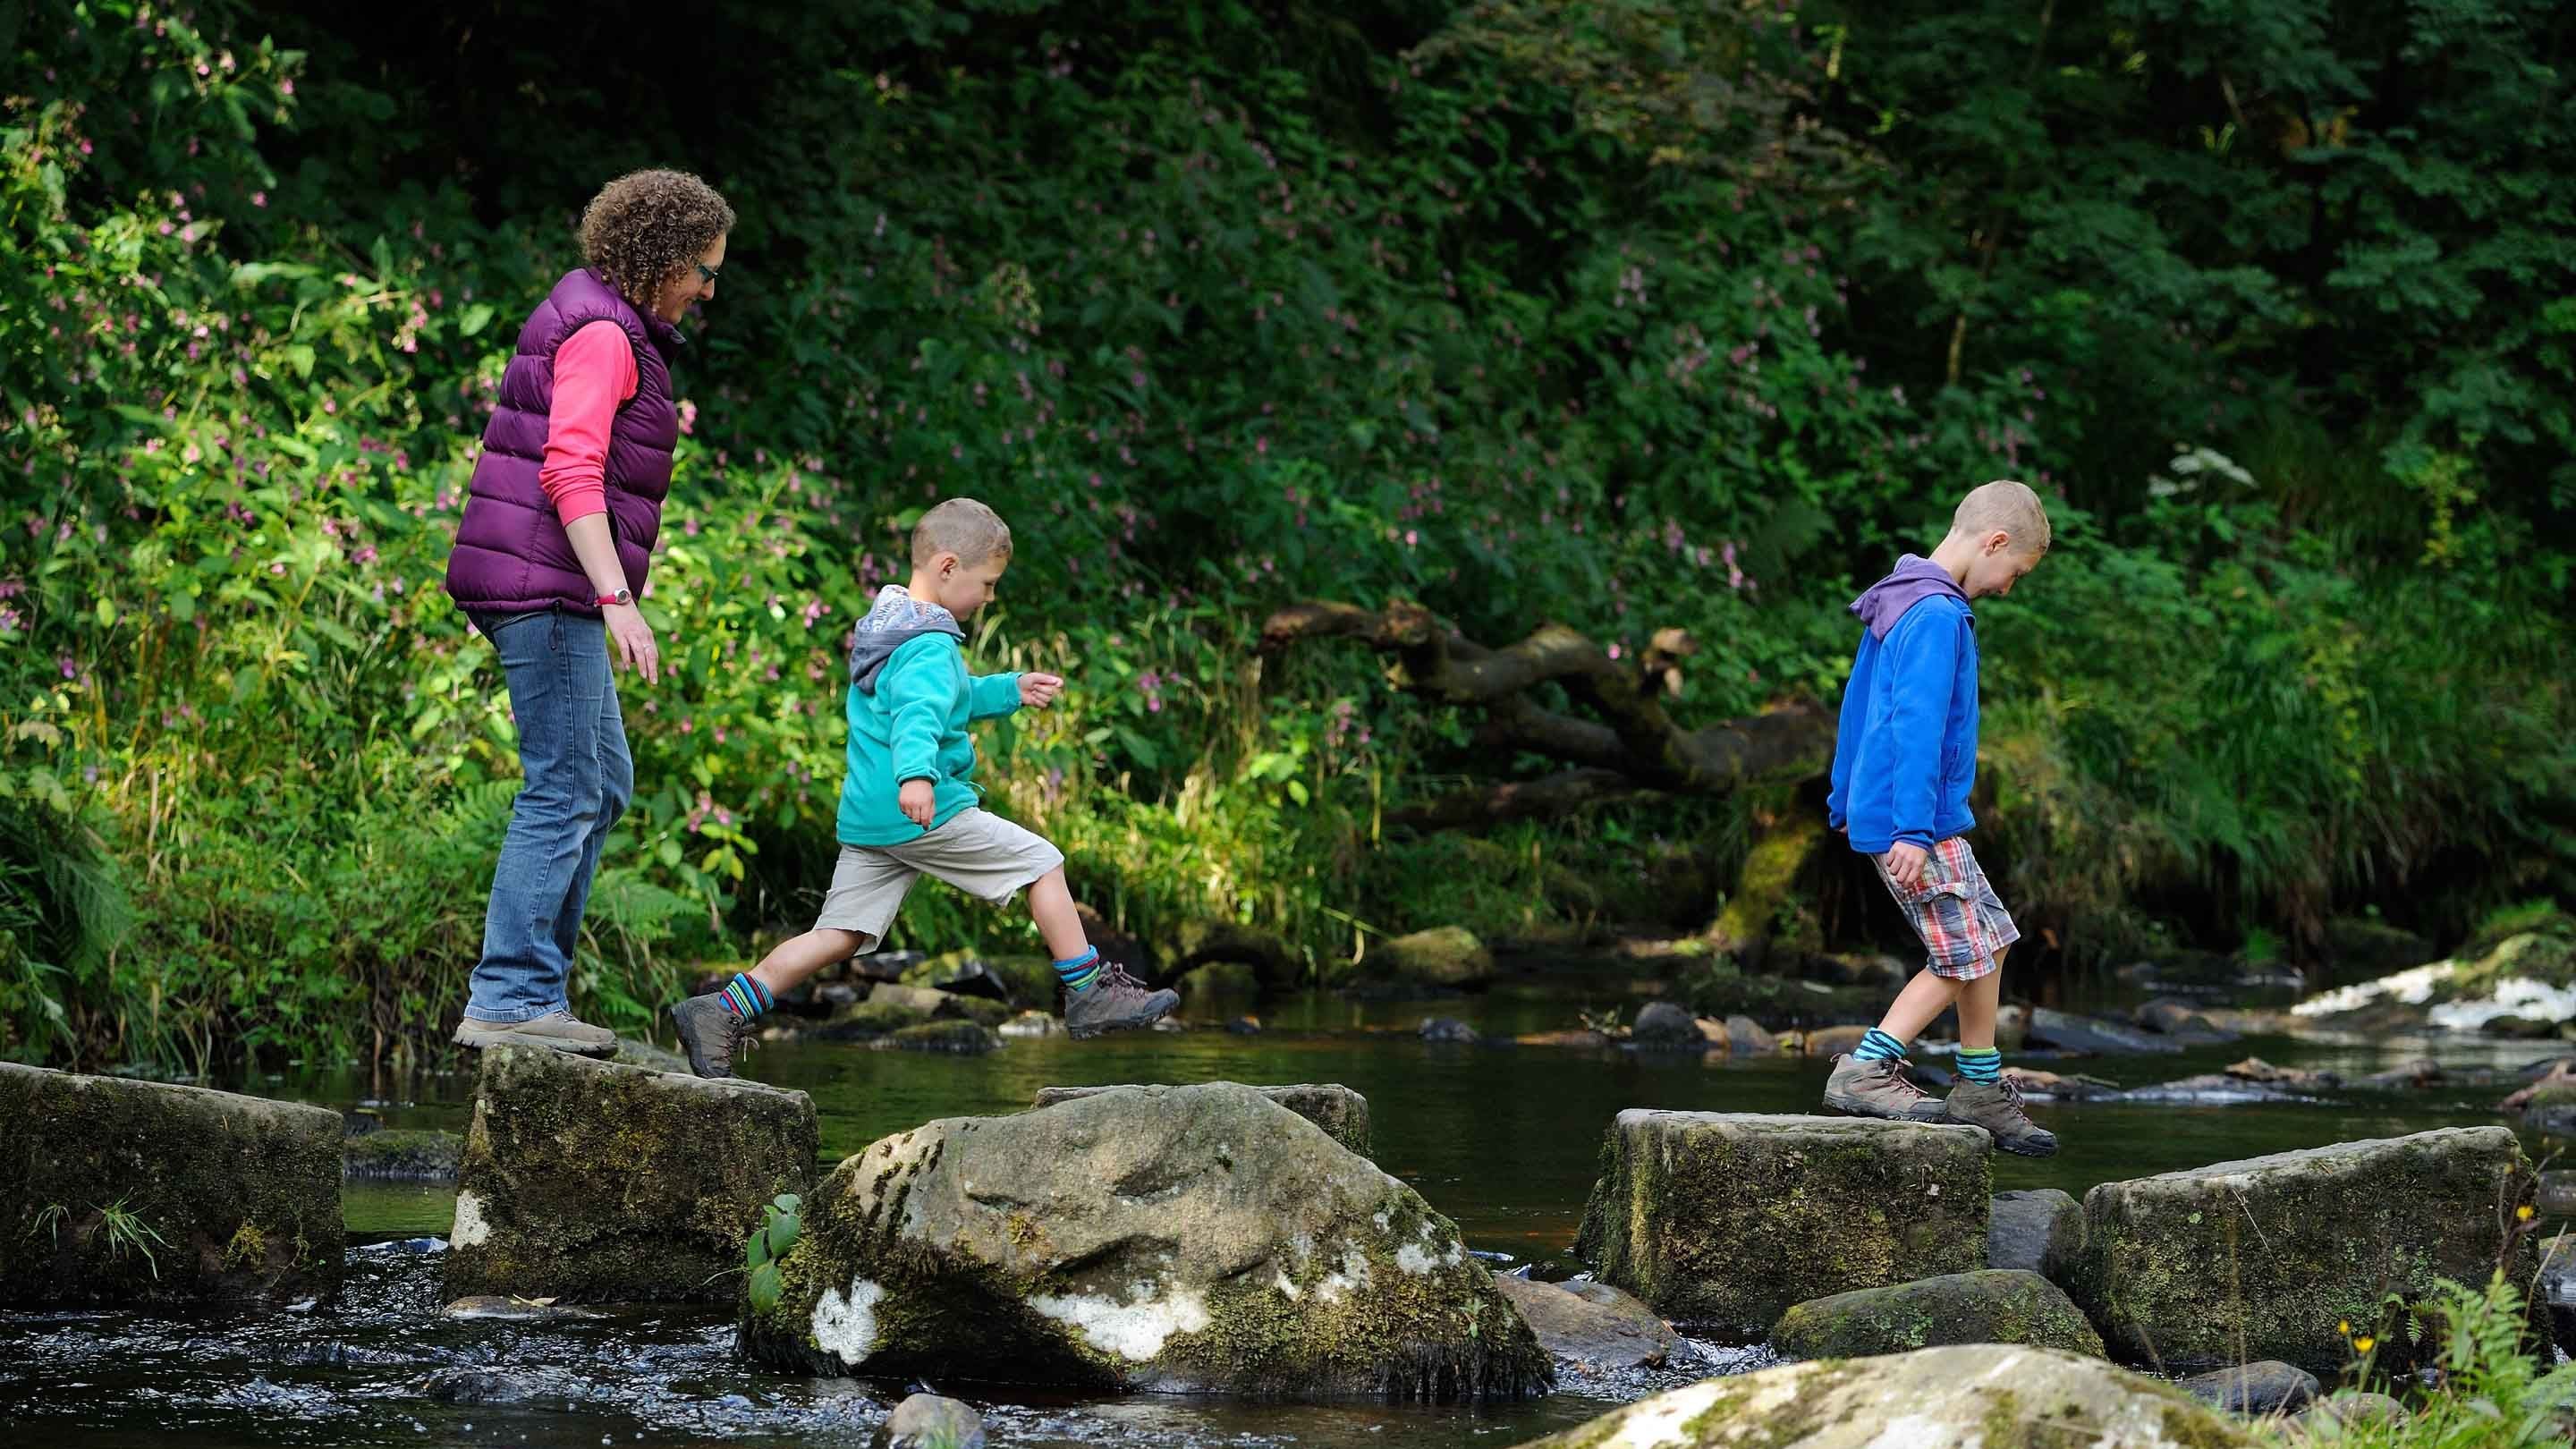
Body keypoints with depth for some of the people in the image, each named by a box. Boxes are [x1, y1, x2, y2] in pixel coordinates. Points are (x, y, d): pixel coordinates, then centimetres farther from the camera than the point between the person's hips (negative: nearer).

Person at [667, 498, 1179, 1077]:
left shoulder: (888, 625, 19)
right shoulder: (930, 647, -14)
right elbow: (919, 712, -35)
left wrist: (1009, 690, 35)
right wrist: (916, 775, -51)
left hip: (867, 818, 9)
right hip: (926, 813, -9)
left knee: (840, 935, 6)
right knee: (1042, 863, 2)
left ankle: (720, 1013, -1)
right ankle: (1088, 995, 6)